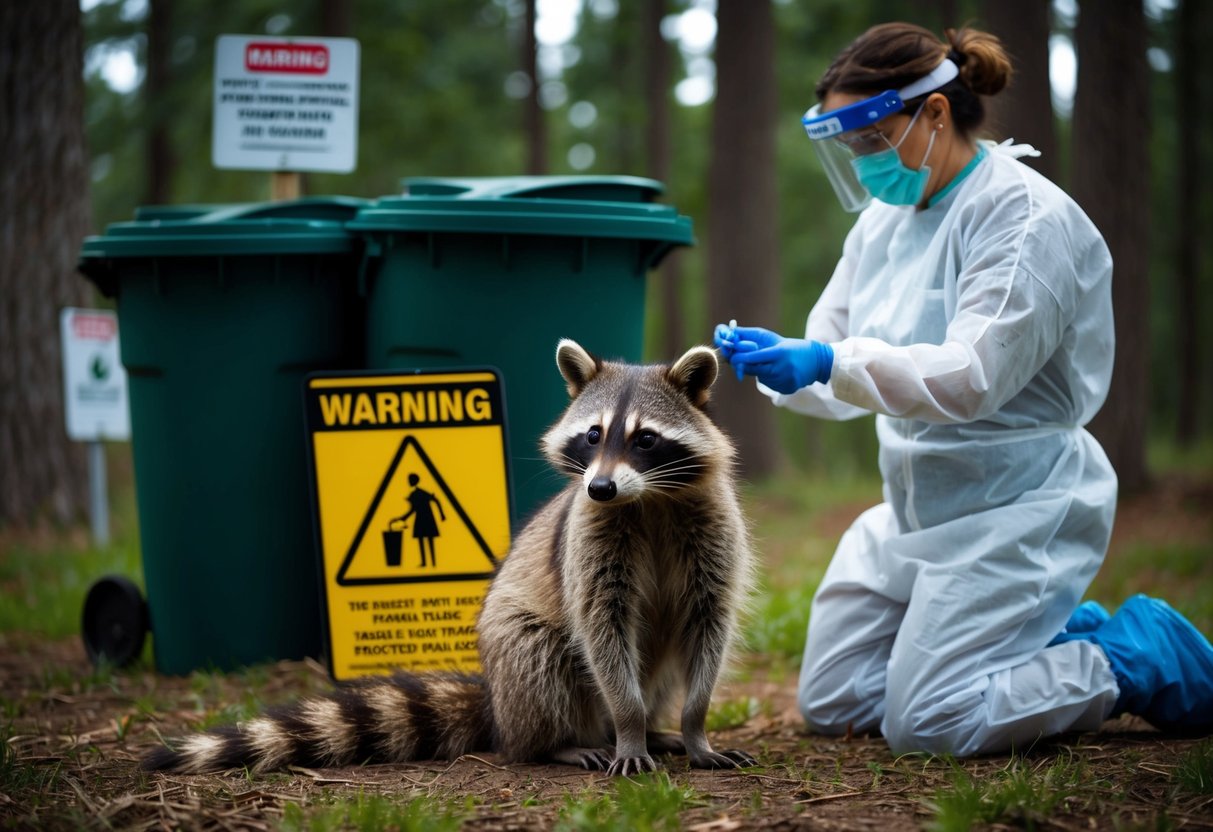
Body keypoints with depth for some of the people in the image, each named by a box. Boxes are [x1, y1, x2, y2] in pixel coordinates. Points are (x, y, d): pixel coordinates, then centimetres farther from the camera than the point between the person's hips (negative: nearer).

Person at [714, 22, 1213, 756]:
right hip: (916, 506, 9)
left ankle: (1139, 655, 6)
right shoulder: (885, 219, 8)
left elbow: (971, 377, -27)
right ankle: (1053, 635, 22)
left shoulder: (1029, 216, -17)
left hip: (1017, 506, -9)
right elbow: (838, 368, 8)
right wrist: (780, 361, -15)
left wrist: (831, 363, -36)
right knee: (832, 707, 9)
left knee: (926, 725, -14)